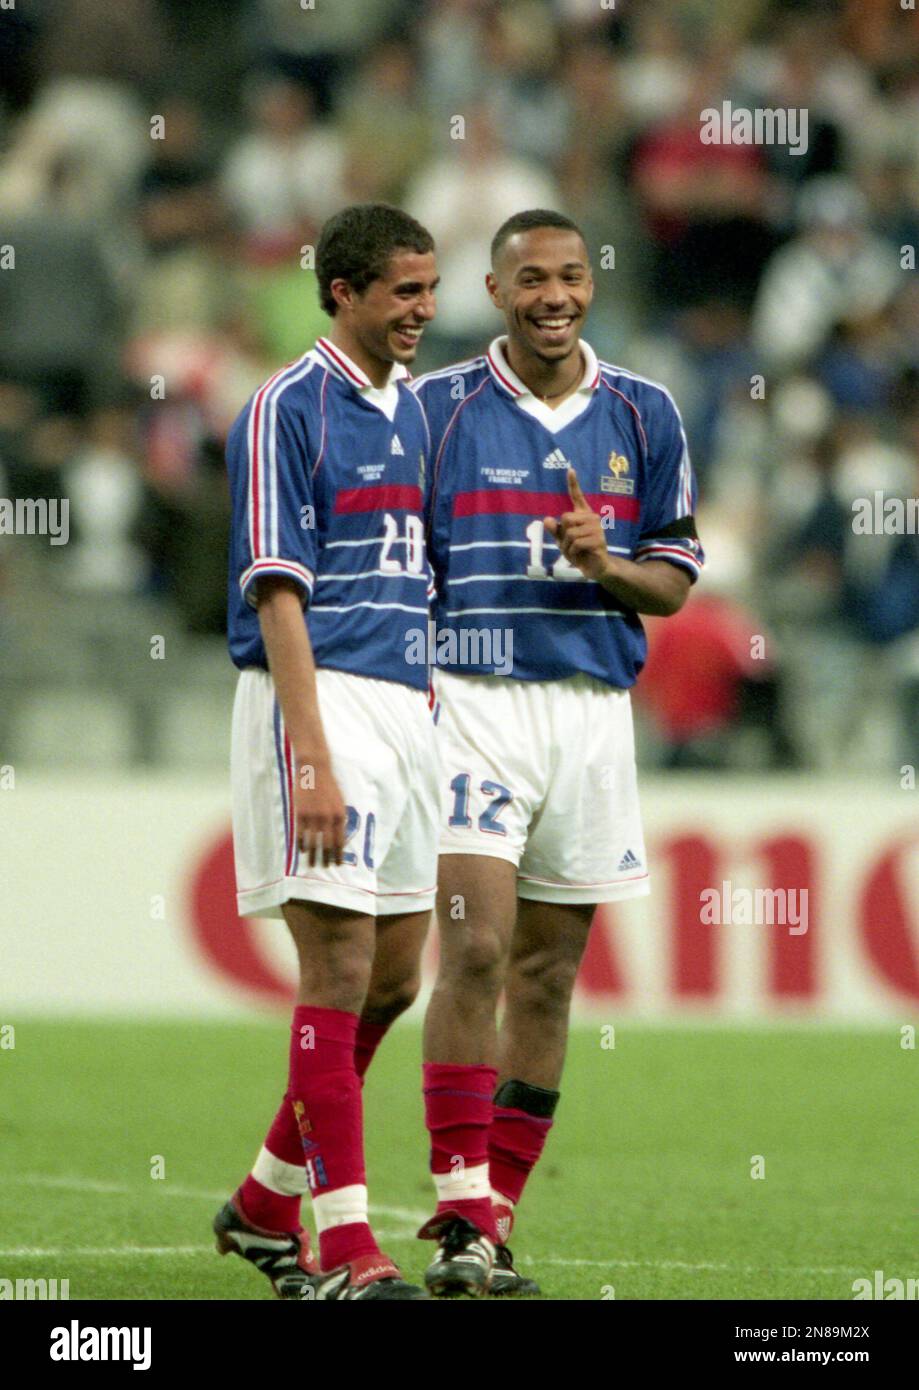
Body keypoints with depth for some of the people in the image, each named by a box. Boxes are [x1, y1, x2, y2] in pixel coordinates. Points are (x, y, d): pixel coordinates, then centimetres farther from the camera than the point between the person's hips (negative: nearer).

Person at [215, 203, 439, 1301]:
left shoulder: (408, 411, 15)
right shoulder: (288, 409, -10)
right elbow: (277, 594, -15)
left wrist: (428, 715, 18)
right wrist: (312, 759, -21)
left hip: (400, 704, 8)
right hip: (319, 702, -8)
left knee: (392, 975, 10)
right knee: (339, 972, -10)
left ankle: (265, 1206, 23)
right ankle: (345, 1251, -9)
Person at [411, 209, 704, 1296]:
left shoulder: (643, 416, 9)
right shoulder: (435, 408, 2)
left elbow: (674, 582, 11)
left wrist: (607, 562, -10)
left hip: (593, 708, 3)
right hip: (471, 705, -3)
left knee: (549, 972, 4)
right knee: (475, 947, -16)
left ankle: (492, 1217, 10)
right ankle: (460, 1217, -16)